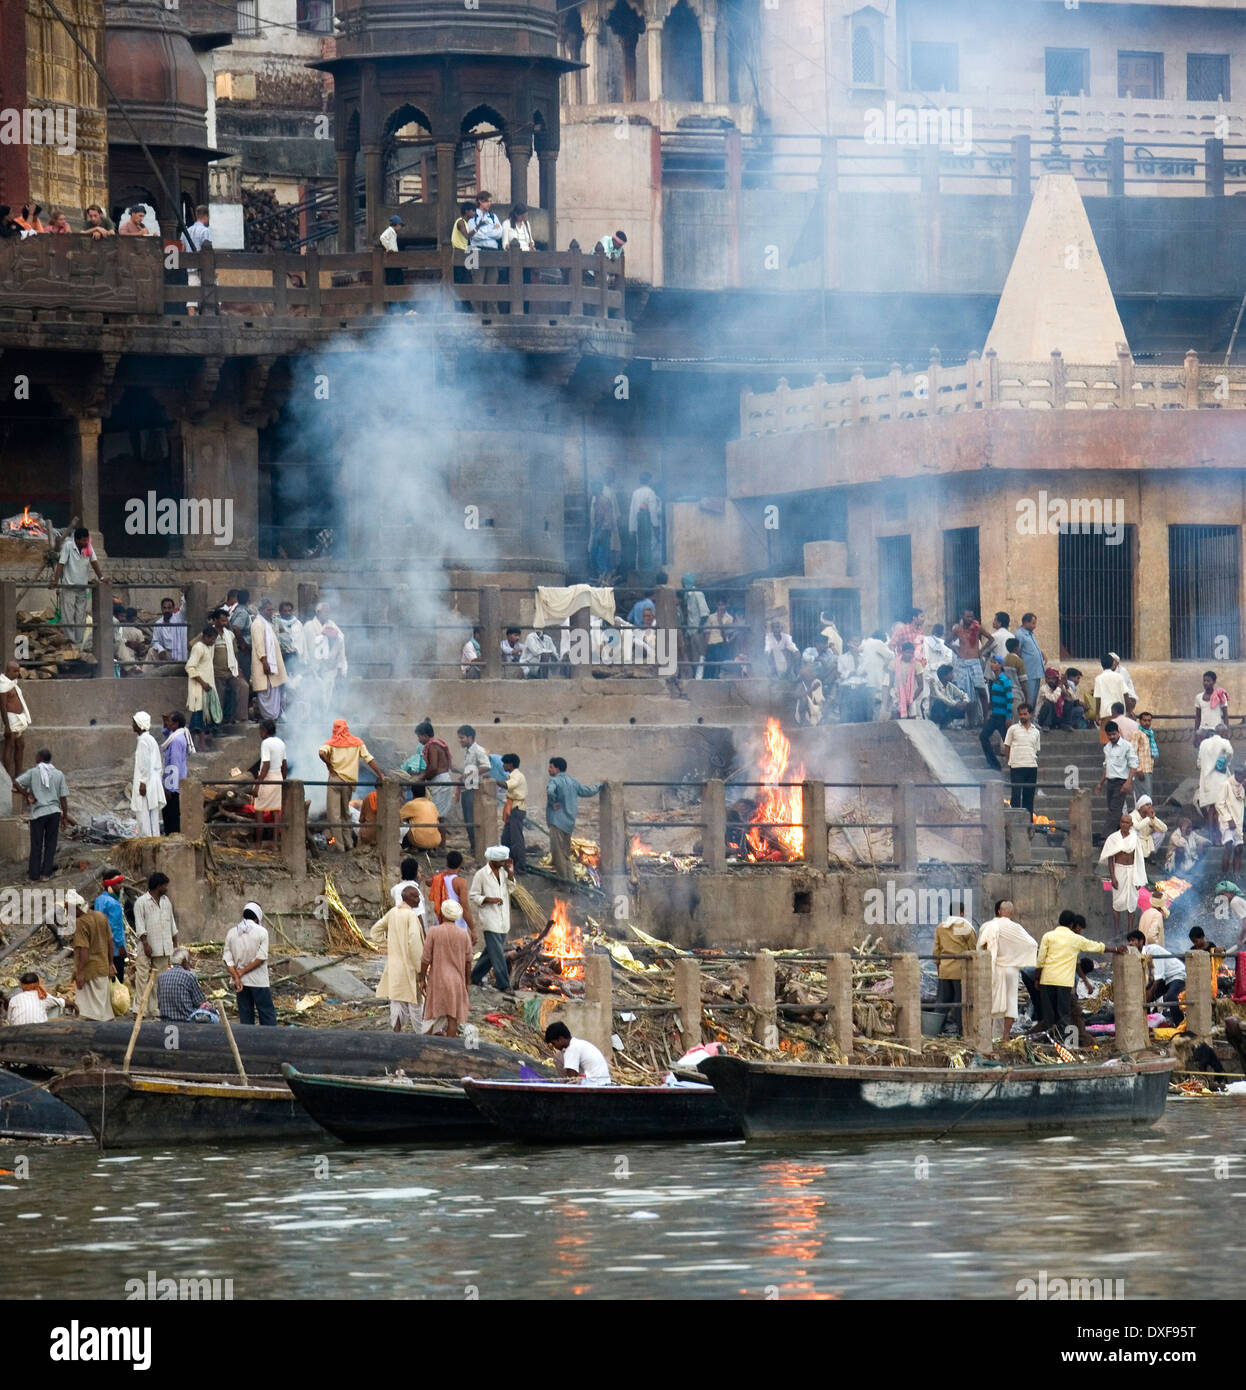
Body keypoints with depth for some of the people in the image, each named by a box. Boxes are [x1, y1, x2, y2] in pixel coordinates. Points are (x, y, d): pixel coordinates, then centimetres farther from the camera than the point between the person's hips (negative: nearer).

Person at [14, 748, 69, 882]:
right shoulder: (59, 774, 5)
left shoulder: (33, 772, -1)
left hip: (38, 813, -2)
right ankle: (46, 872, 12)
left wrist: (27, 795, -2)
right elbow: (63, 797, 4)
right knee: (50, 843, 11)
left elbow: (16, 783, -14)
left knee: (36, 845, 5)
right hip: (54, 811, 2)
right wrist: (65, 816, 11)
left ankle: (34, 875, 8)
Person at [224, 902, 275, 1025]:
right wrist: (242, 972, -8)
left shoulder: (231, 933, 3)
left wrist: (236, 977, -6)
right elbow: (261, 957, -13)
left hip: (241, 982, 4)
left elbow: (227, 959, -2)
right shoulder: (261, 932, -9)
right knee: (267, 1015, 1)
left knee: (245, 1015, 9)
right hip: (258, 981, -4)